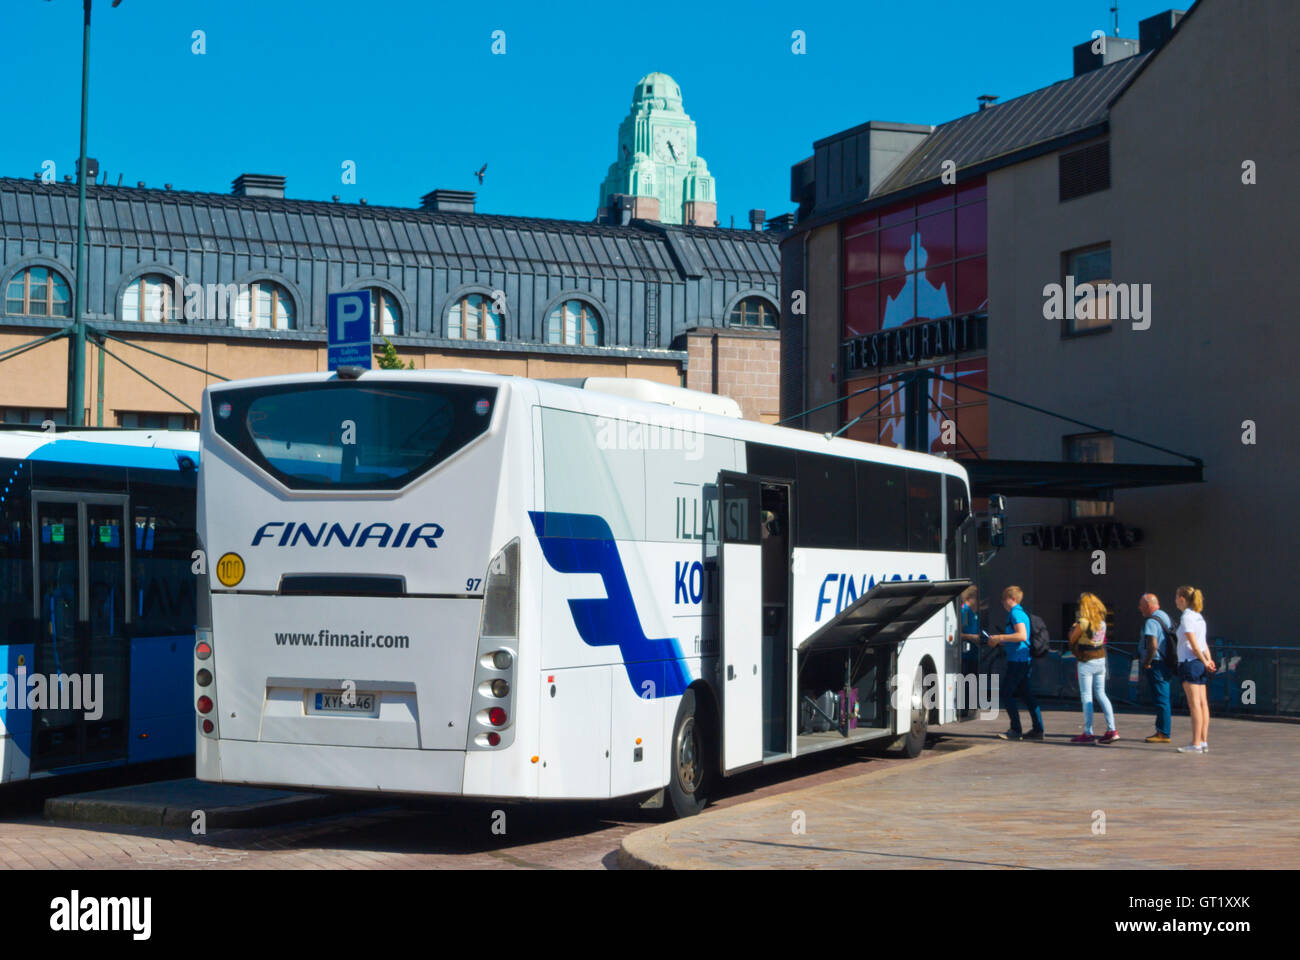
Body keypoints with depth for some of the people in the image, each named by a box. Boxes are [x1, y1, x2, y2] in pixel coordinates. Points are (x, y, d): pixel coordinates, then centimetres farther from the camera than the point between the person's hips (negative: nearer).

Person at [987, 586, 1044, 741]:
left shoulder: (1016, 613, -12)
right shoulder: (1021, 612, 20)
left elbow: (1022, 636, -24)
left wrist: (1000, 637, -19)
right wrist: (998, 641, 21)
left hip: (1018, 659, -10)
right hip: (1025, 660, 10)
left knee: (1007, 693, -6)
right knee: (1026, 694, 10)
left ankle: (1015, 730, -7)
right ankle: (1037, 729, 10)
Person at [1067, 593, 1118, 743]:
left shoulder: (1083, 622, -16)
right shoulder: (1102, 620, 4)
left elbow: (1072, 639, -7)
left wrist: (1074, 624, 11)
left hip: (1086, 662, -7)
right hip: (1101, 660, 7)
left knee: (1086, 696, -1)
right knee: (1101, 694, 14)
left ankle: (1088, 733, 0)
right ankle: (1112, 729, 9)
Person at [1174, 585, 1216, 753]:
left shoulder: (1187, 617, -11)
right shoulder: (1199, 617, 16)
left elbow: (1194, 644, -15)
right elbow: (1203, 643, 11)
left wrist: (1205, 662, -8)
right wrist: (1208, 660, 2)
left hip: (1190, 663, -9)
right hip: (1200, 664, 9)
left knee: (1194, 704, -8)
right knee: (1202, 703, 8)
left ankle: (1196, 744, -8)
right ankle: (1204, 742, 9)